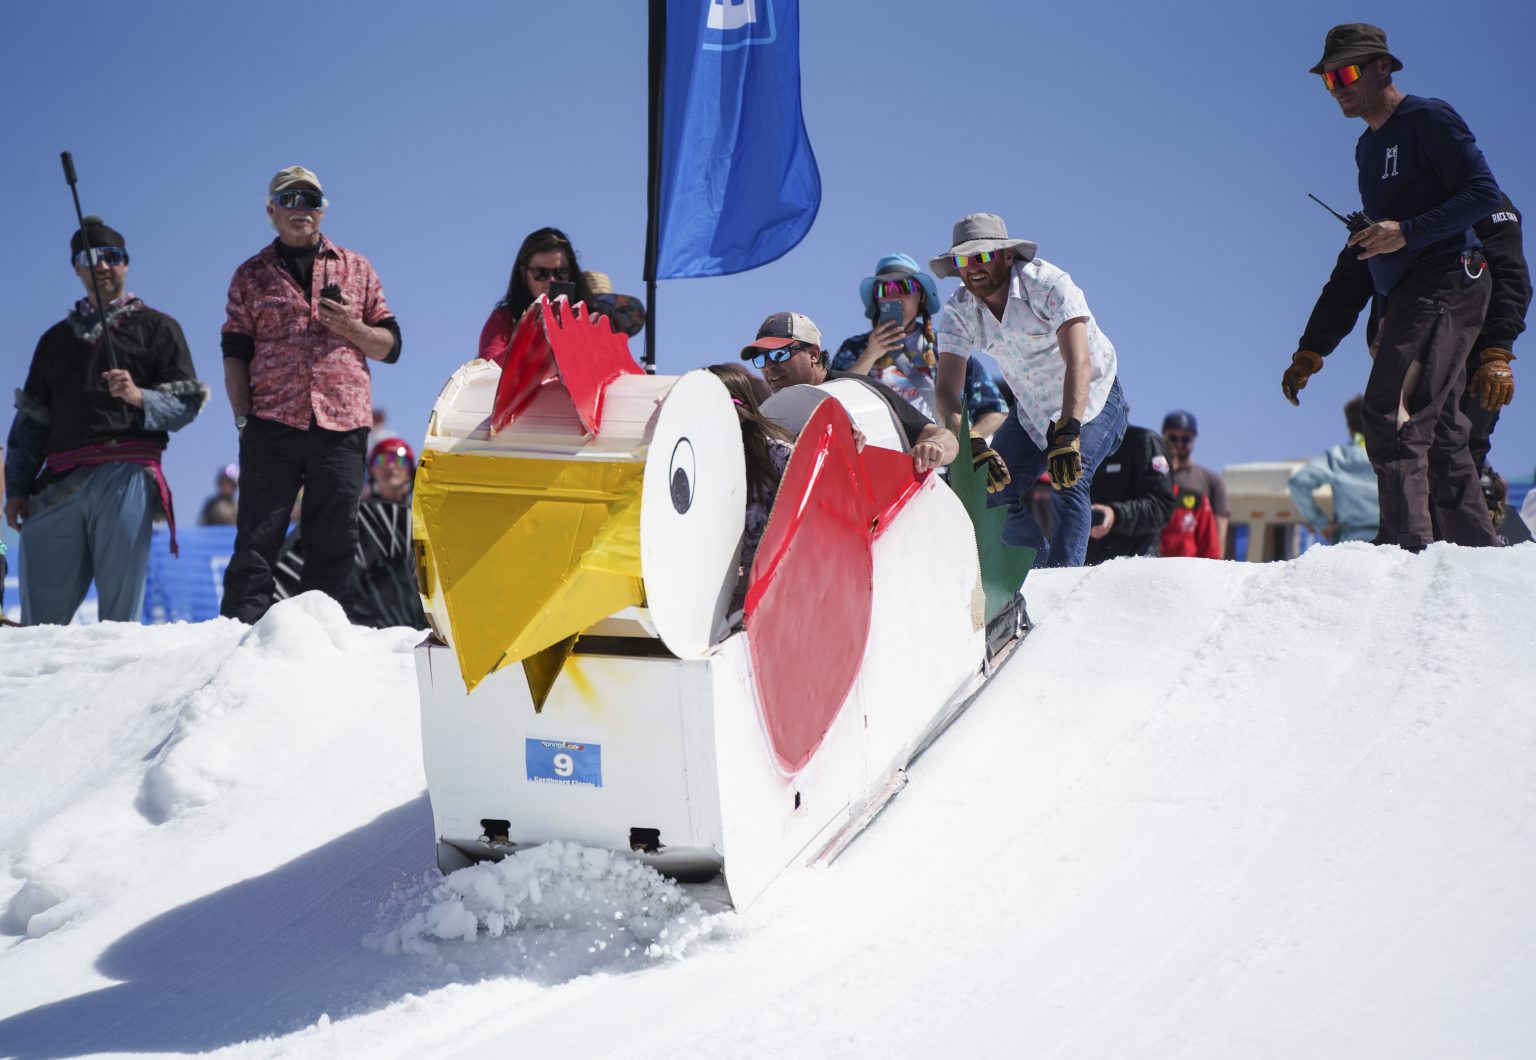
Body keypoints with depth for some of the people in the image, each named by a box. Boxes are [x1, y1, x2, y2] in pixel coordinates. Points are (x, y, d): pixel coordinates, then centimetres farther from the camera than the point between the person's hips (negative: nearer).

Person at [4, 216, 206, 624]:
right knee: (40, 613, -2)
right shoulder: (56, 338, 28)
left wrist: (140, 398, -14)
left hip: (126, 475, -4)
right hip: (59, 482, 4)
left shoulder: (156, 327, 15)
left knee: (120, 606, -9)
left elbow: (188, 402, 5)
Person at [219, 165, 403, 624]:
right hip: (272, 425, -1)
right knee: (257, 538, -5)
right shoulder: (252, 276, 14)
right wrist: (243, 417, -2)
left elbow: (390, 345, 13)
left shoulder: (356, 268, 15)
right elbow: (235, 354, 10)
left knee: (334, 542, 1)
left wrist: (352, 328, -6)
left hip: (342, 426, 1)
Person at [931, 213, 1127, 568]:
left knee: (1068, 482, -28)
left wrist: (1067, 434, -55)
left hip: (1091, 400, -5)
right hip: (1032, 409, 5)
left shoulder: (1048, 285, -29)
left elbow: (1078, 362, -42)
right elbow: (947, 387, -24)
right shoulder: (958, 312, -15)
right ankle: (1039, 573, 16)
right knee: (994, 491, -5)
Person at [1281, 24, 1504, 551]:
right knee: (1438, 430, 9)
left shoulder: (1428, 119, -4)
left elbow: (1483, 192, -13)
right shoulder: (1369, 147, 22)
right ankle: (1480, 548, 13)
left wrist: (1407, 232, -23)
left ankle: (1406, 540, -23)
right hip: (1404, 299, 9)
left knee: (1393, 410, -20)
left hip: (1443, 285, -9)